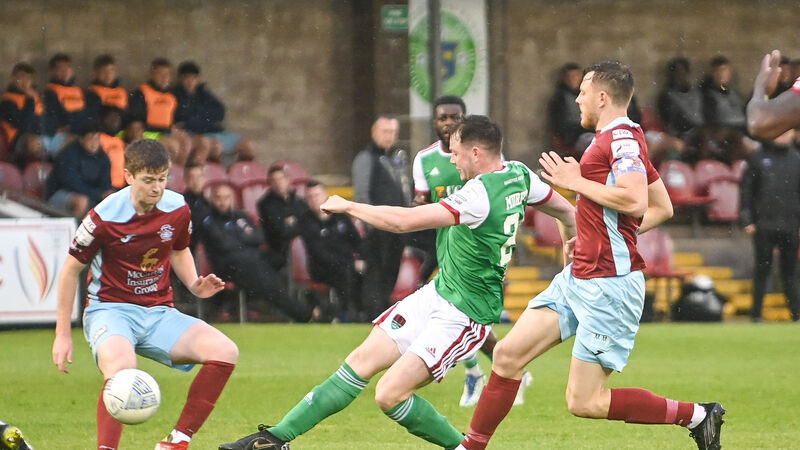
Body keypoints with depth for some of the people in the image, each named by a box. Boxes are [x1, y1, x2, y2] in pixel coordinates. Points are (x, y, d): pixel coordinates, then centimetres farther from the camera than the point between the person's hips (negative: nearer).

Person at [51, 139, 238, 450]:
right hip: (110, 310, -5)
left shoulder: (177, 209, -1)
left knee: (225, 352, -15)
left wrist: (194, 284, -1)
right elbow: (71, 270, -3)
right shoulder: (105, 217, -15)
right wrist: (63, 334, -2)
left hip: (158, 313, 5)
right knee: (121, 366, -39)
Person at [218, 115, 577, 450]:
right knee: (363, 361, 4)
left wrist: (346, 206, -14)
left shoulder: (480, 195, -26)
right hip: (437, 294, 10)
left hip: (464, 316, -10)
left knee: (390, 394, -16)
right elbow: (567, 211, 12)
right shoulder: (519, 175, 1)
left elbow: (404, 221, -27)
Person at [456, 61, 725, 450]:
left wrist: (576, 182, -16)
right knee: (508, 354, 6)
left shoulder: (622, 136, -13)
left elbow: (635, 201, -28)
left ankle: (697, 415, 1)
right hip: (577, 277, 10)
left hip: (608, 286, -10)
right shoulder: (615, 138, 17)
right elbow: (662, 208, 23)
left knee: (584, 402, -8)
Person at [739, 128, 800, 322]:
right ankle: (756, 314, 4)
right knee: (762, 269, 0)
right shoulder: (758, 159, 4)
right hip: (764, 225, -2)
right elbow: (746, 191, 3)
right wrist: (747, 220, -4)